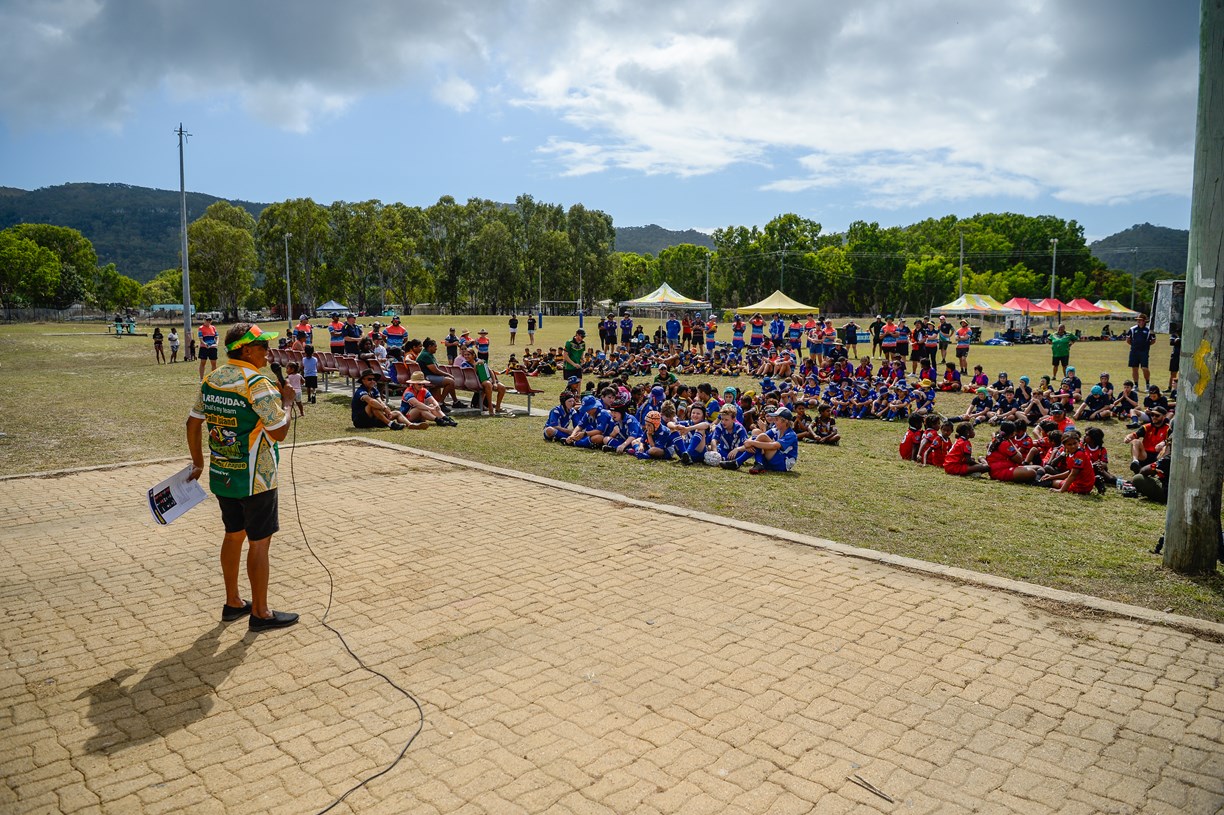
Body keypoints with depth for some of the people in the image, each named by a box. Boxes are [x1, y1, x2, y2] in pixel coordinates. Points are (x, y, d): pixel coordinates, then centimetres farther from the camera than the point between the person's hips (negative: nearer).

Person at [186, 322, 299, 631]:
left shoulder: (211, 379, 5)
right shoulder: (257, 384, -19)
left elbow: (193, 423, 12)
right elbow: (280, 432, -18)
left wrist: (198, 463, 20)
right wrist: (285, 398, -5)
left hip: (221, 476, 8)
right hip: (254, 479, -8)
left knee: (233, 535, 19)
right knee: (259, 544, 3)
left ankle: (233, 603, 32)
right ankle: (260, 613, 13)